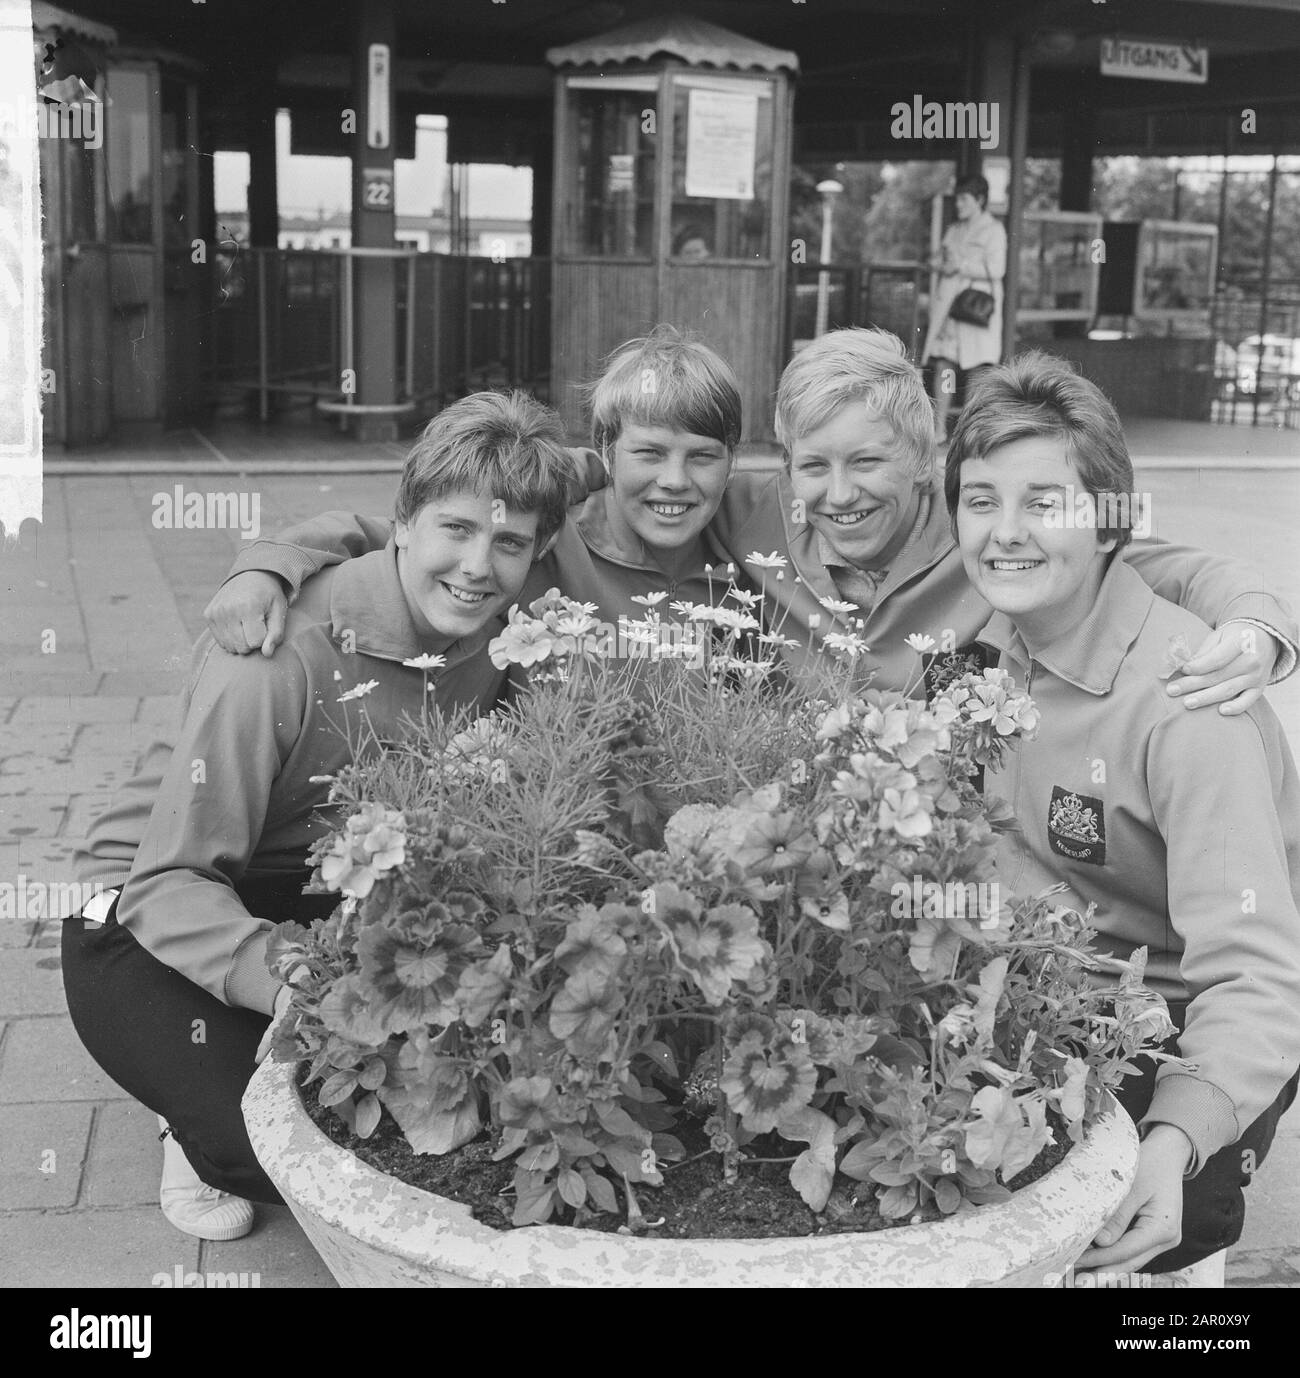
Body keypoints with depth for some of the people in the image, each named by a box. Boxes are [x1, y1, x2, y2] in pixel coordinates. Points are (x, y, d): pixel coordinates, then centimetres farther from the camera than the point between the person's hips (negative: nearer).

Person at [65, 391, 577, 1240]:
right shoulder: (283, 656, -31)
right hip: (147, 925, -6)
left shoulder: (505, 639, -11)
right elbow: (168, 882, -29)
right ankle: (203, 1137, 10)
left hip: (321, 902, 6)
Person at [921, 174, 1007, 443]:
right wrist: (945, 266, 5)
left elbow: (996, 271, -9)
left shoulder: (993, 230, 0)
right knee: (942, 364, -2)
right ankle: (938, 428, -1)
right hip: (947, 301, 6)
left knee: (974, 368, -6)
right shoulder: (953, 230, 19)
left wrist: (961, 267, -9)